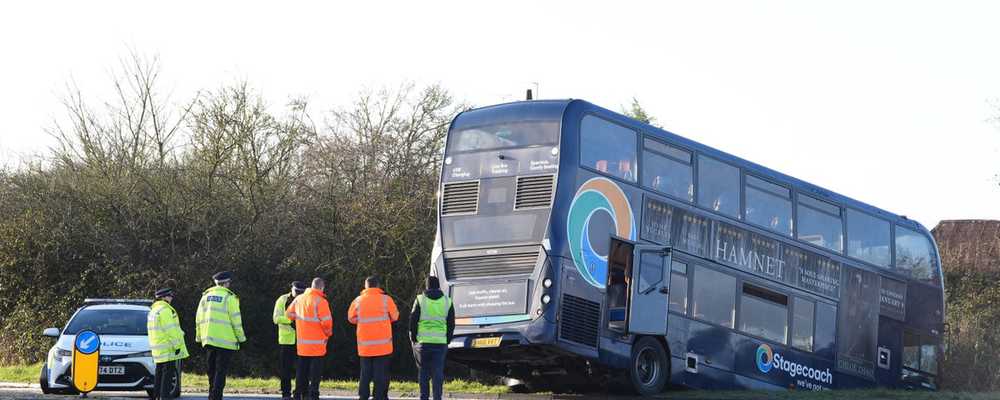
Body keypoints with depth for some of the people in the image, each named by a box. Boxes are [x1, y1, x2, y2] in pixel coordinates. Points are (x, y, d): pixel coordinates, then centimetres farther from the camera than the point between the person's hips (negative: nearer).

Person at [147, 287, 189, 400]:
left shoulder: (153, 311, 19)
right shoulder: (165, 310, -13)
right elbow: (171, 330, -19)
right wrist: (177, 345, -18)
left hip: (158, 352, 10)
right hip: (170, 350, -10)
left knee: (159, 376, 14)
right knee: (169, 377, -9)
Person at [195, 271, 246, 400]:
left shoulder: (206, 296, 11)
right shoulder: (229, 297, -7)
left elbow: (199, 318, 13)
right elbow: (236, 319, -8)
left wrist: (199, 336, 18)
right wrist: (240, 337, 0)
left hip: (208, 340, 6)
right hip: (225, 340, -6)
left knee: (212, 370, 15)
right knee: (220, 371, -4)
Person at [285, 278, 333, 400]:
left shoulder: (299, 299, 5)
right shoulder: (320, 301, -15)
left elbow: (289, 314, 16)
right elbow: (326, 321, -20)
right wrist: (328, 333, -2)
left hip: (301, 343, 6)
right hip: (317, 343, -6)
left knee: (302, 370, 15)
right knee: (315, 371, -1)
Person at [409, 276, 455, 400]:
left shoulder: (420, 299, 0)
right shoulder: (447, 301, 6)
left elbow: (413, 320, 1)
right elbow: (451, 324, 10)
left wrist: (413, 339, 10)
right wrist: (448, 340, 17)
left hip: (423, 341, -1)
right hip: (440, 342, 1)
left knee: (423, 371, 10)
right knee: (438, 372, 2)